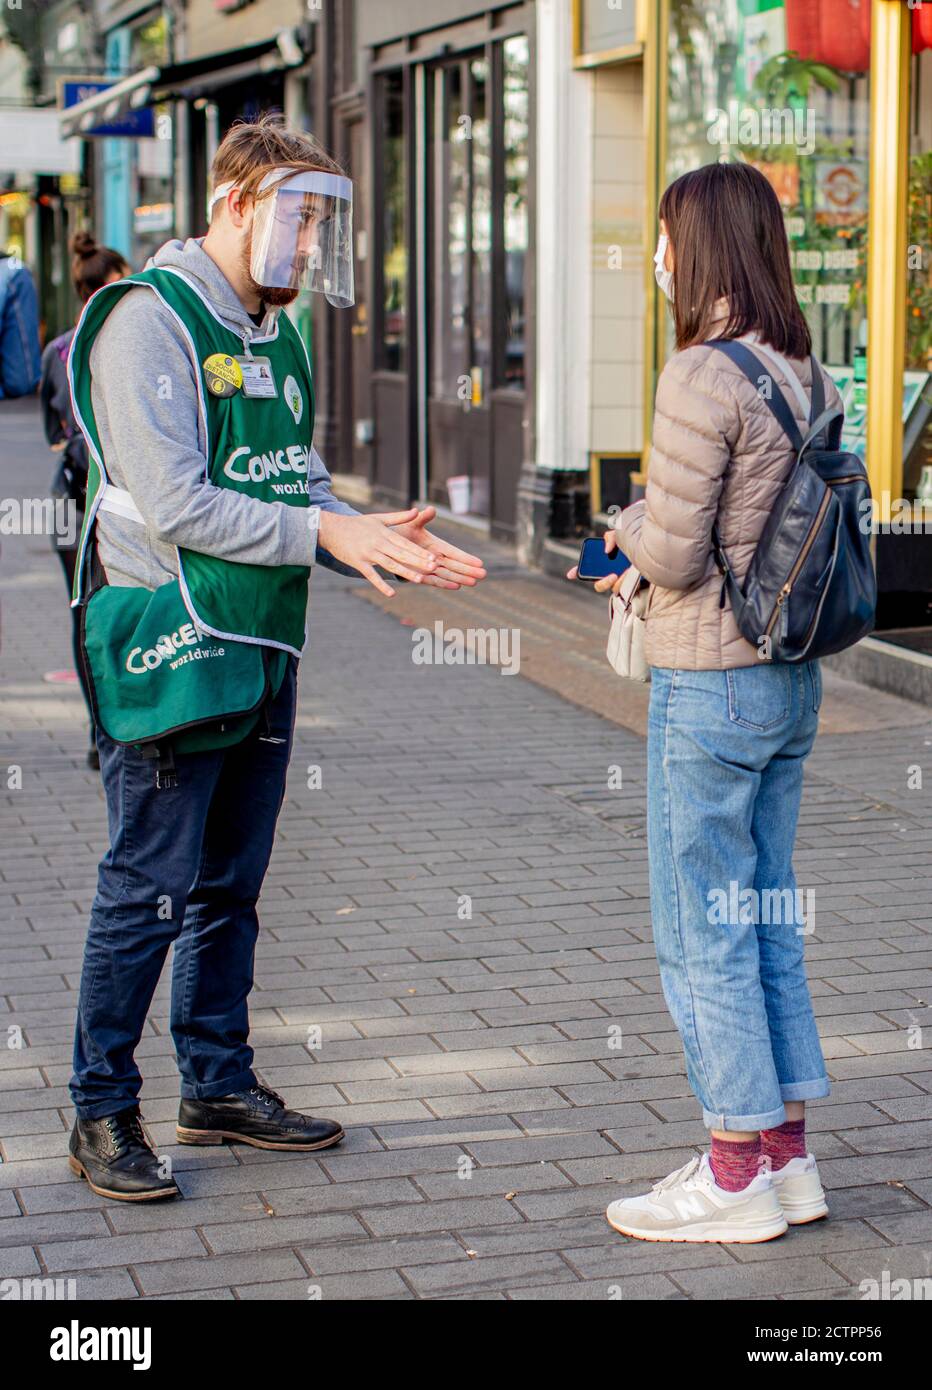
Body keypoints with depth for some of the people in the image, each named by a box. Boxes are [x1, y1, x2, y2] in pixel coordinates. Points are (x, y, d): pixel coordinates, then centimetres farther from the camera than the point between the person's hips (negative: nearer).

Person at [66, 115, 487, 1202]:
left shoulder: (275, 337, 16)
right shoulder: (150, 319, -11)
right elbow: (174, 506, -19)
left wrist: (378, 543, 0)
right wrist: (327, 532, -18)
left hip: (263, 654, 8)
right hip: (171, 652, -8)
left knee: (231, 886, 15)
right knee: (148, 891, -3)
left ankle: (219, 1085, 26)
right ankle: (102, 1112, 8)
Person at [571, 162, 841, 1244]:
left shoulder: (701, 379, -18)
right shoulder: (803, 373, 8)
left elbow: (673, 555, -18)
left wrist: (627, 528, 3)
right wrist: (641, 548, 13)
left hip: (709, 682, -8)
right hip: (791, 679, 8)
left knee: (702, 931, 3)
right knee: (766, 920, 16)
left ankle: (738, 1174, 11)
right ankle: (786, 1153, 24)